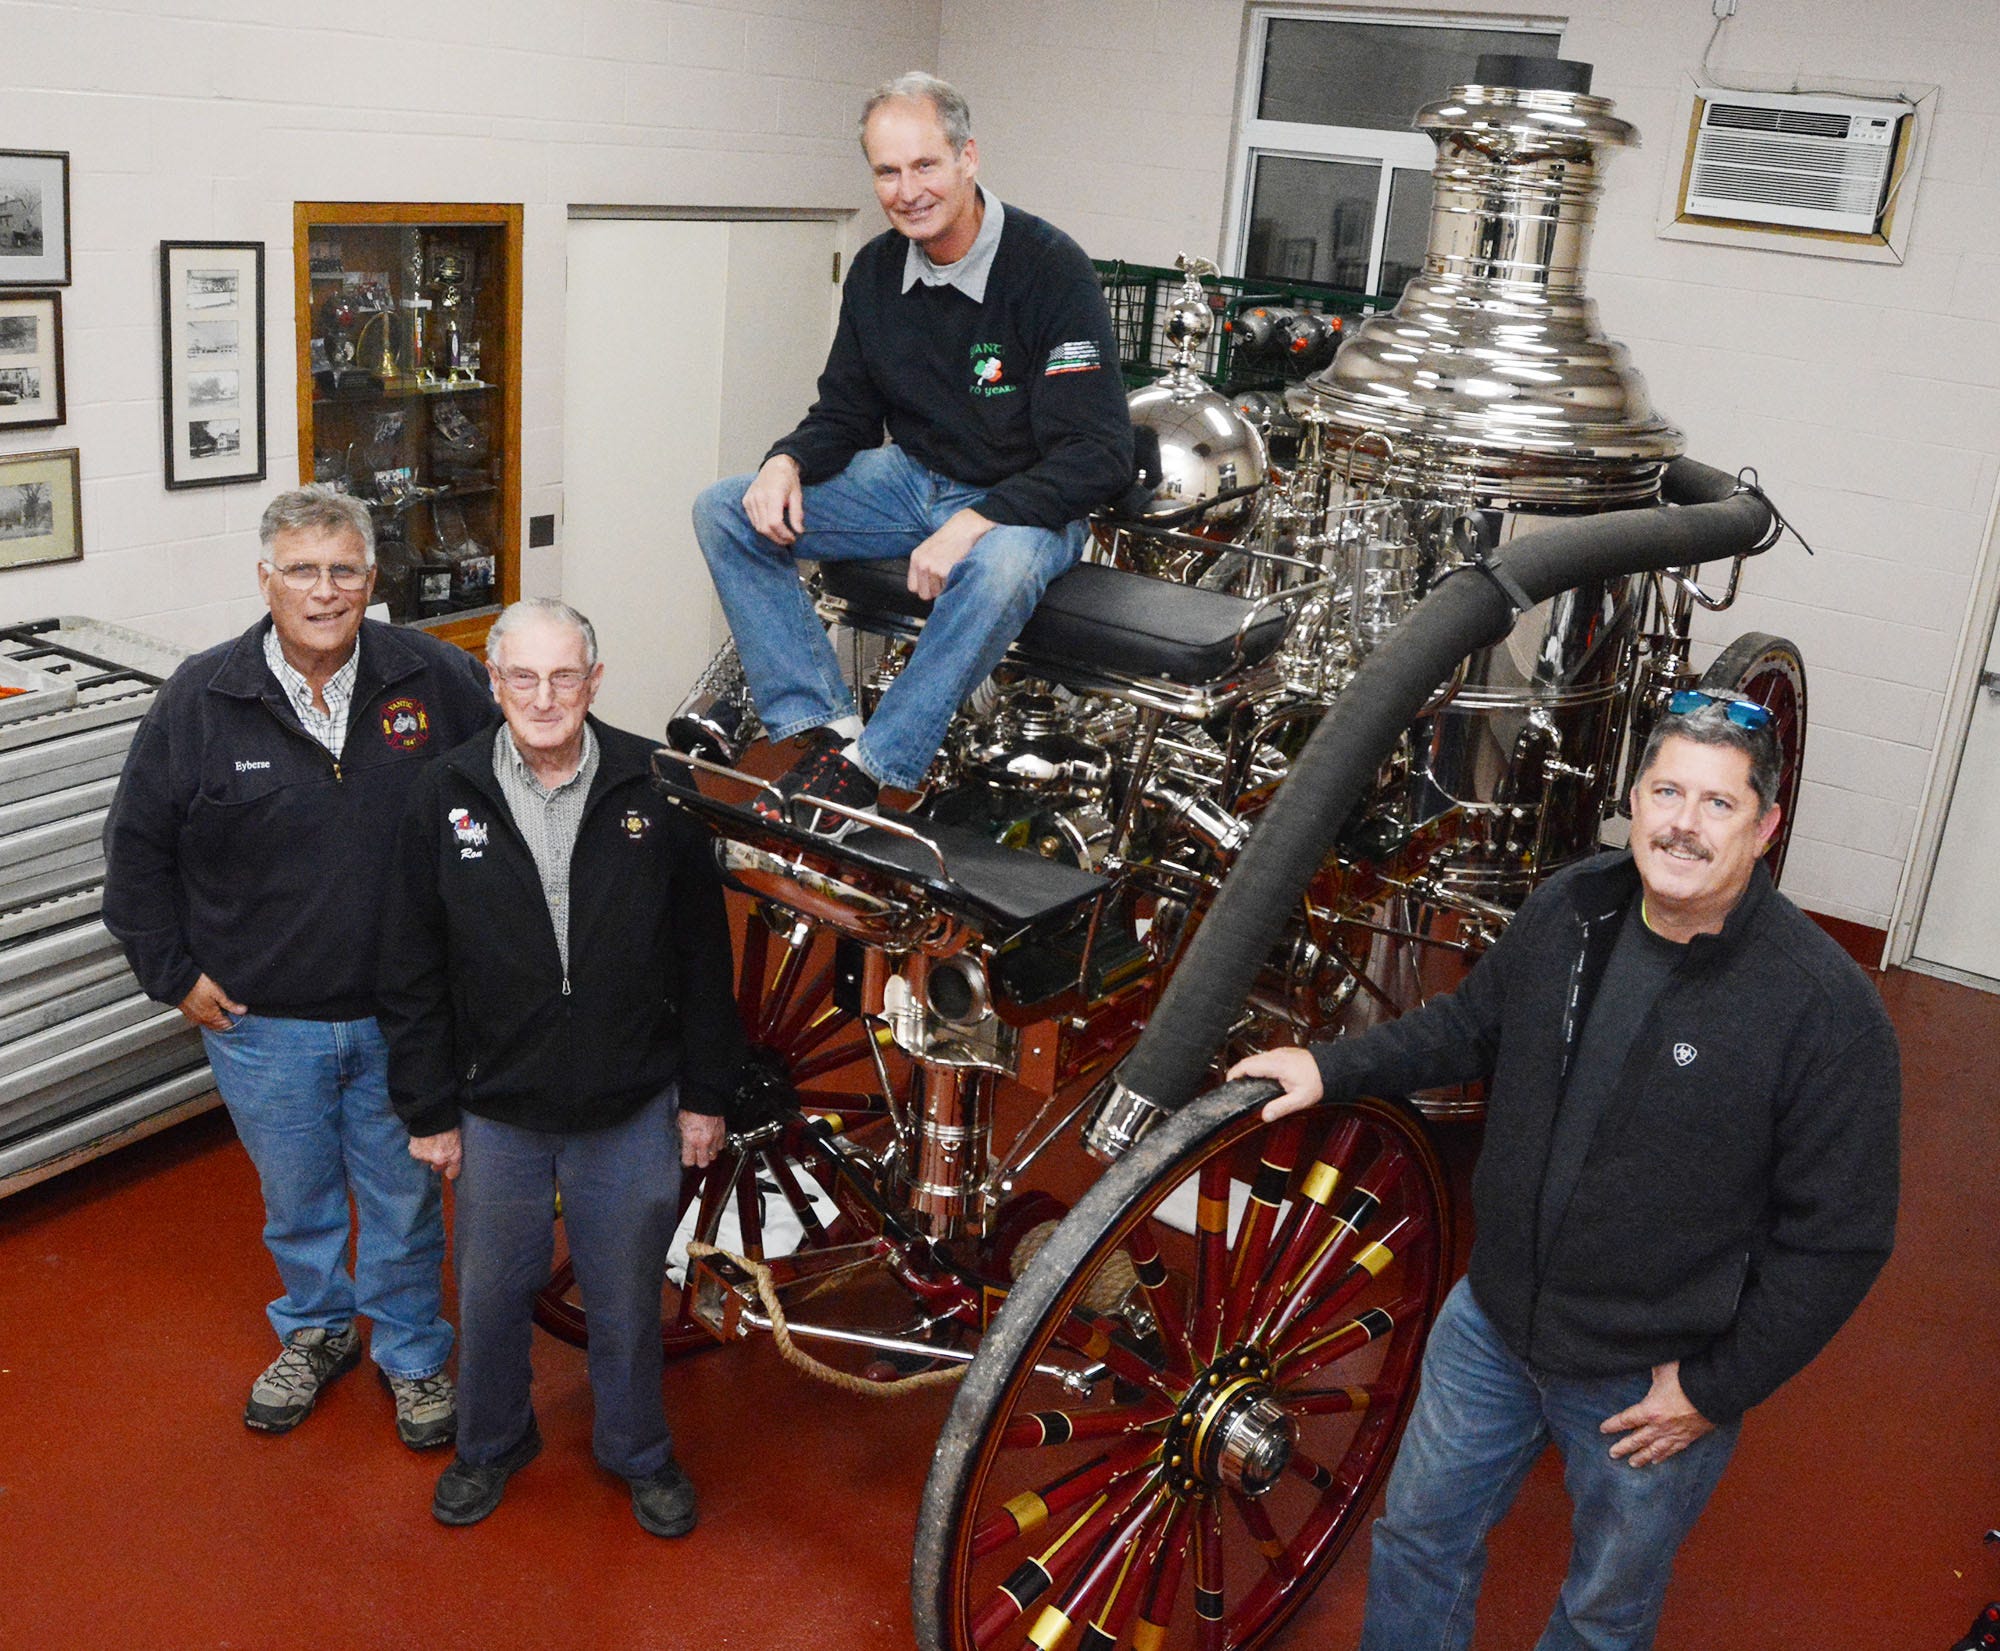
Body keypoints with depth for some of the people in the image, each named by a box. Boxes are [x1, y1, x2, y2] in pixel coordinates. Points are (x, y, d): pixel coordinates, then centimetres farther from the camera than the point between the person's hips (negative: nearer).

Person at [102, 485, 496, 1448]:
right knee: (296, 1197, 20)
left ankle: (413, 1352, 37)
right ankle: (316, 1331, 45)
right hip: (260, 1019, 0)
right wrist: (175, 972, 0)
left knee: (404, 1198, 15)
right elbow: (137, 848, 2)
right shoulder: (201, 699, -8)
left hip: (403, 1015, 0)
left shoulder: (437, 680, -8)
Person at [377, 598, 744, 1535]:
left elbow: (704, 954, -2)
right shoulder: (446, 800, -6)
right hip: (496, 1113, 1)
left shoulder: (654, 790, -9)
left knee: (627, 1299, 16)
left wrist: (704, 1095, 0)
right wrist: (430, 1110, 1)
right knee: (491, 1296, 18)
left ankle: (637, 1451, 40)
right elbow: (413, 975, 0)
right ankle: (492, 1445, 45)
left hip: (634, 1113, -1)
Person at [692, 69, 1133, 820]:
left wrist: (976, 523, -33)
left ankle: (869, 767, -26)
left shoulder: (1051, 269, -18)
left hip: (1023, 505, -6)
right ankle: (824, 725, -14)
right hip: (911, 478, 6)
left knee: (1003, 564, -42)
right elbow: (845, 413, 11)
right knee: (724, 511, -7)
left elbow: (1099, 455, -22)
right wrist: (788, 462, -13)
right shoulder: (876, 270, 1)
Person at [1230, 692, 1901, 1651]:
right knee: (1419, 1536, 22)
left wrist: (1717, 1389, -14)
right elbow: (1469, 1026, 11)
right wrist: (1334, 1067, 2)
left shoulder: (1826, 1010, -24)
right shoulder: (1566, 910, -7)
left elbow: (1839, 1239, -18)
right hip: (1492, 1322, 4)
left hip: (1651, 1386, -4)